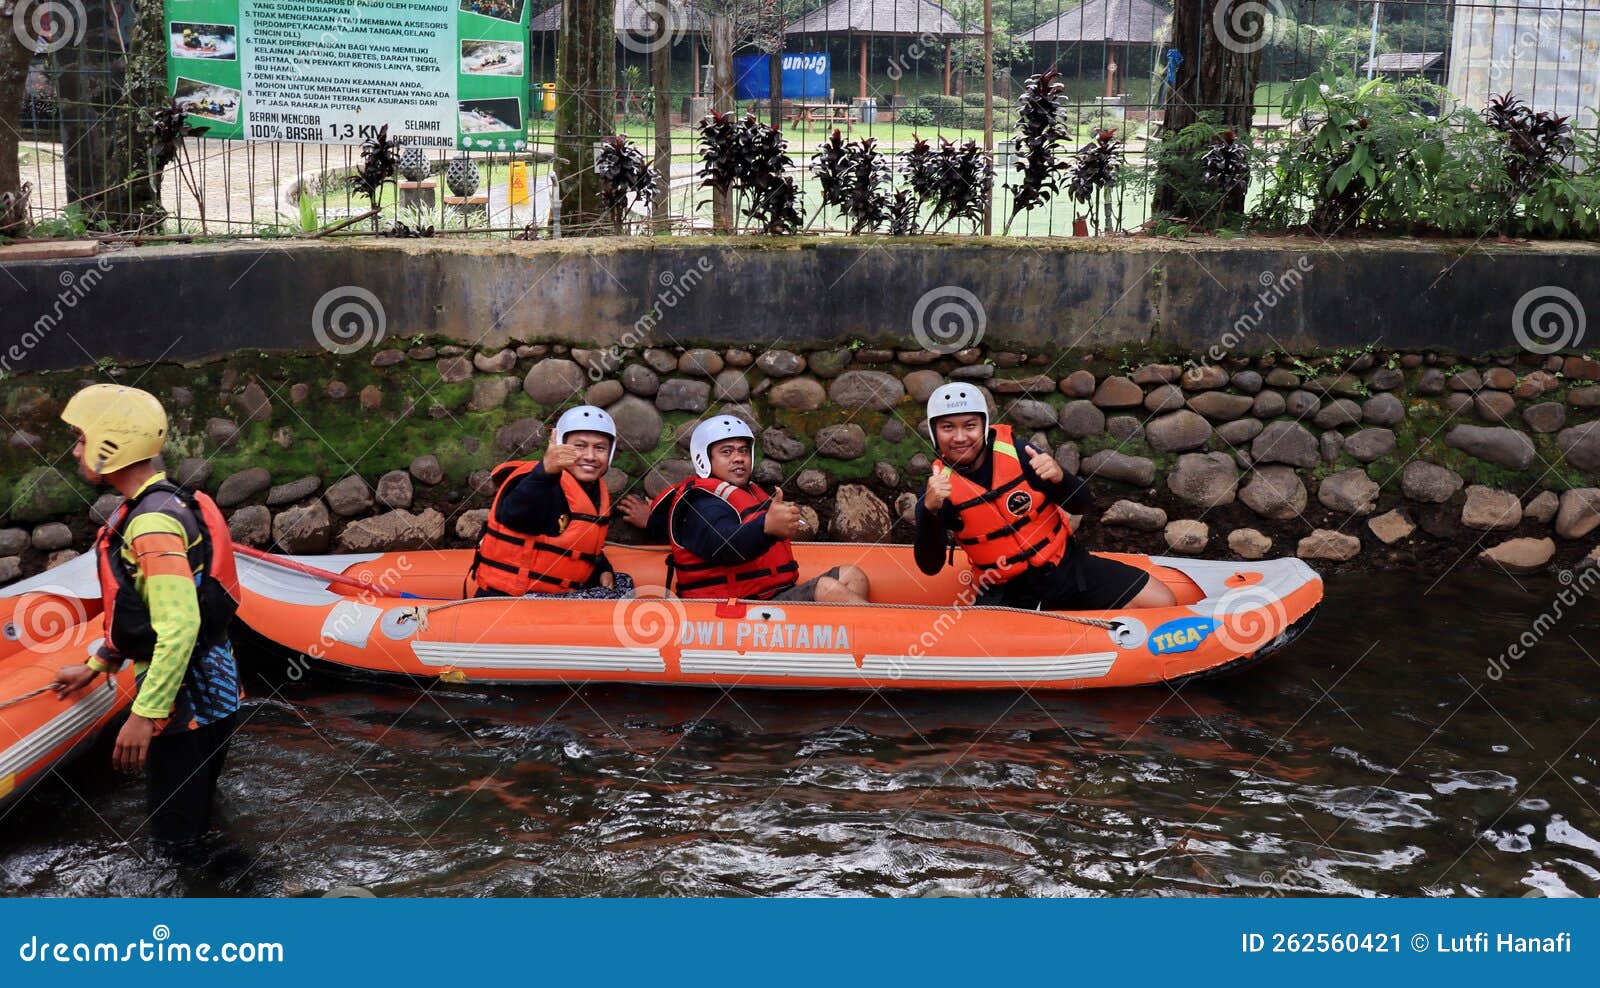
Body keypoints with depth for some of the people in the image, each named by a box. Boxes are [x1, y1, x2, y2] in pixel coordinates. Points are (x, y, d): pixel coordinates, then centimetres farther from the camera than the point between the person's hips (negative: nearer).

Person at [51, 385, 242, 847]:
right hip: (209, 688, 10)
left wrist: (145, 715, -28)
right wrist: (96, 666, 25)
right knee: (191, 814, 22)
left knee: (176, 832, 3)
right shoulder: (163, 504, 10)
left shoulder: (153, 522, -22)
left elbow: (180, 627, -29)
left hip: (184, 699, -10)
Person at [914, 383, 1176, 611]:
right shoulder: (940, 487, -9)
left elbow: (1083, 505, -5)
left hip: (1066, 566, 0)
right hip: (1005, 593, 0)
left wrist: (1059, 477, -27)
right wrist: (930, 511, -33)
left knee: (1161, 601, -12)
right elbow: (930, 567, -17)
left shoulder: (1016, 453, -9)